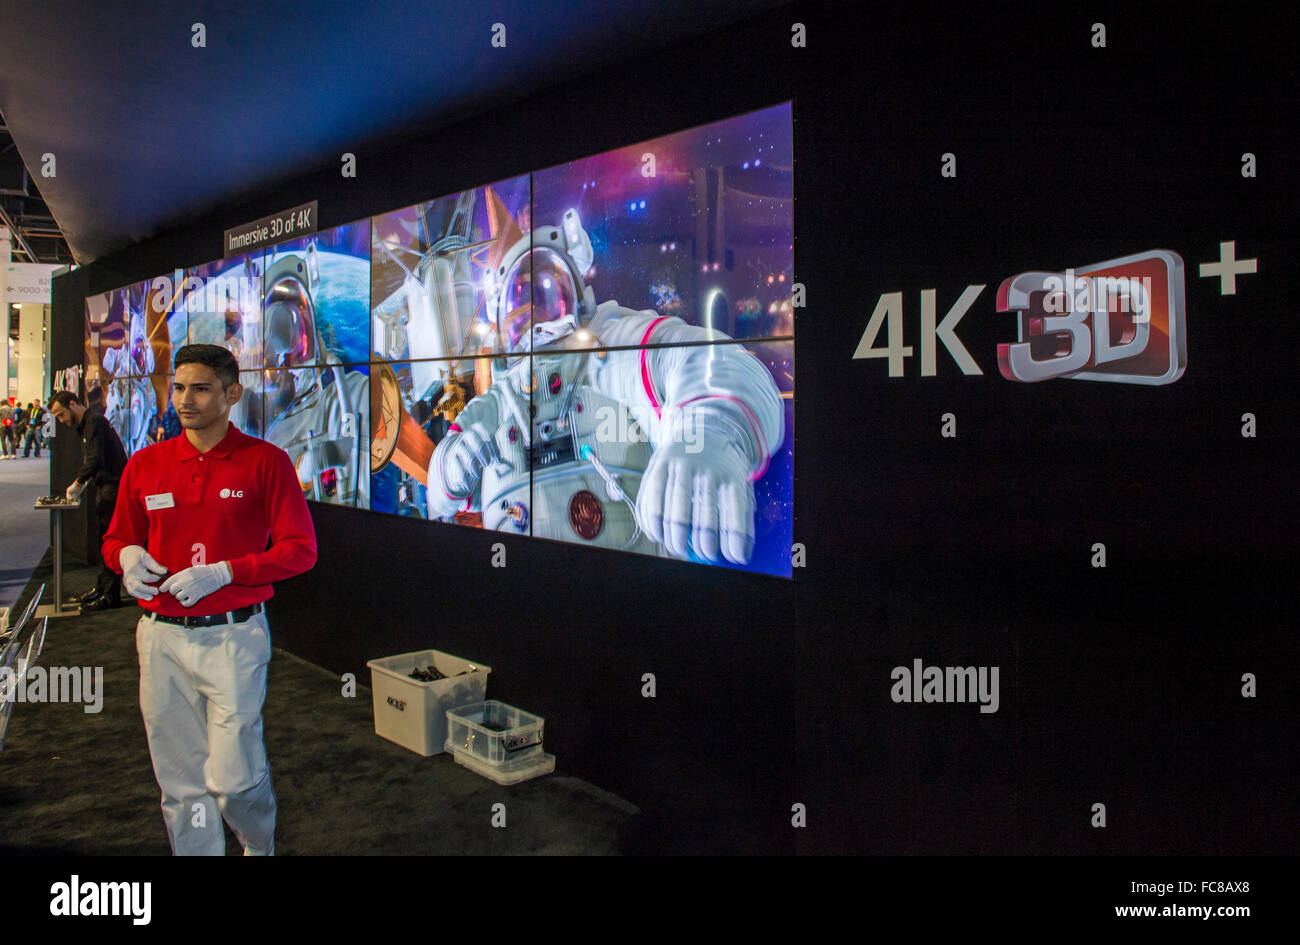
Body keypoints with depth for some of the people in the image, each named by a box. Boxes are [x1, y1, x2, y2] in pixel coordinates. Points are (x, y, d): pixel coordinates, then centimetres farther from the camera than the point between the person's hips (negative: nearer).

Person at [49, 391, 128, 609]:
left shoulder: (95, 421, -14)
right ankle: (101, 587, 24)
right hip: (105, 486, 10)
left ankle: (111, 594, -1)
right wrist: (82, 483, 8)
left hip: (114, 485, -10)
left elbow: (96, 460, -22)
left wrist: (77, 483, -12)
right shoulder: (86, 424, 18)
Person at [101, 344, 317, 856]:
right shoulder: (144, 464, 7)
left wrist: (223, 572, -16)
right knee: (180, 781, 12)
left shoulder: (266, 461, -4)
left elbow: (300, 549, -6)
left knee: (234, 779, -1)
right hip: (162, 638, 4)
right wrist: (127, 556, -6)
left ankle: (260, 846, 30)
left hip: (234, 636, -4)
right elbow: (117, 539, 18)